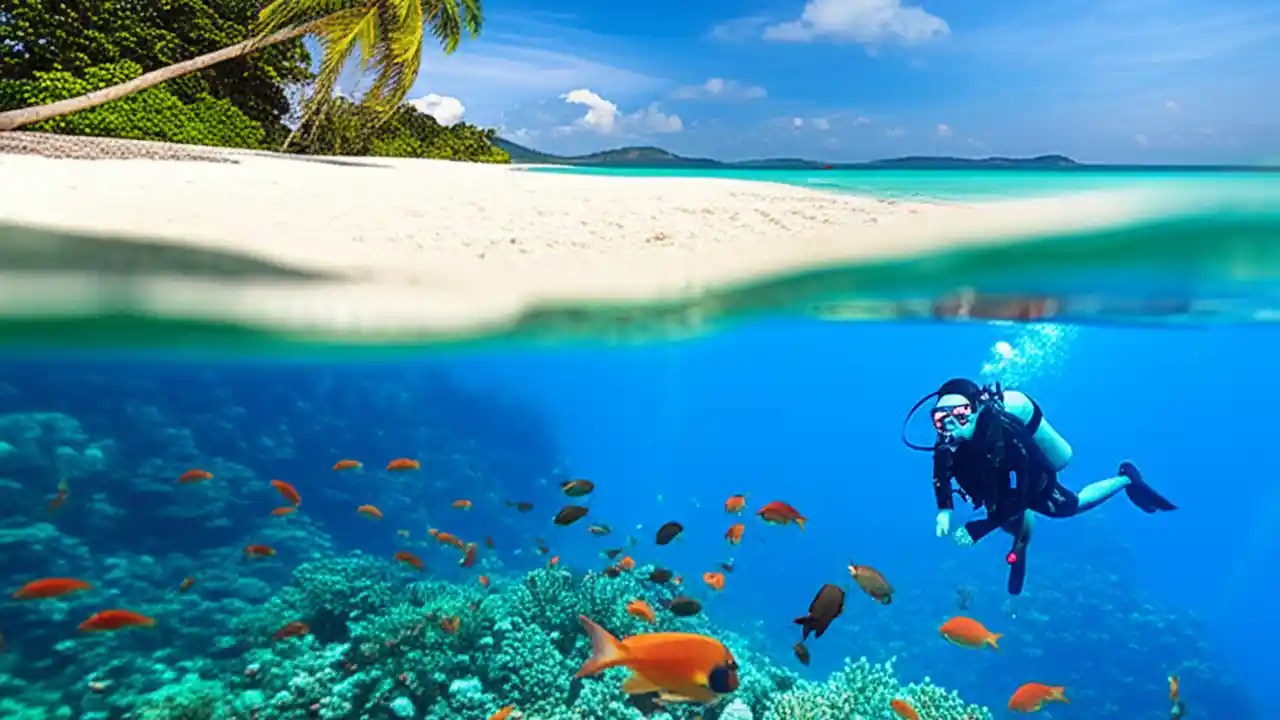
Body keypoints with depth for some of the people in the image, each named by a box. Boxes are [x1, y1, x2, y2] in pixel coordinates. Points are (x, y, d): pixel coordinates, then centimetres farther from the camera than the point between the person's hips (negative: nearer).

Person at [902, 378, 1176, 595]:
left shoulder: (1005, 441, -47)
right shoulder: (949, 442, -31)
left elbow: (1014, 503, -41)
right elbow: (941, 472, -11)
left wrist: (975, 530, -42)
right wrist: (944, 510, -25)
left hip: (1033, 487, -3)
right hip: (999, 488, 3)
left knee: (1070, 506, 23)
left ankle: (1127, 479, 45)